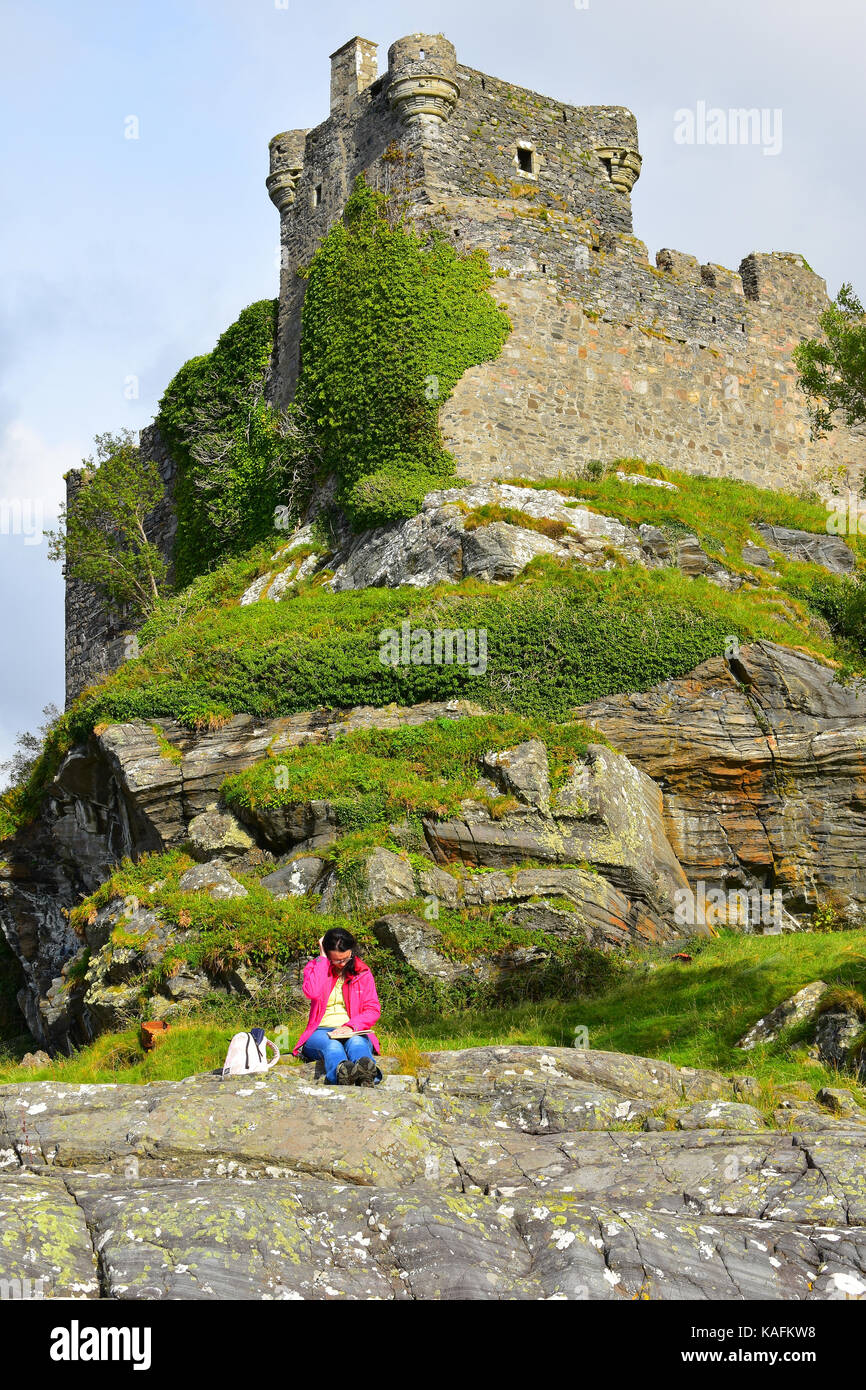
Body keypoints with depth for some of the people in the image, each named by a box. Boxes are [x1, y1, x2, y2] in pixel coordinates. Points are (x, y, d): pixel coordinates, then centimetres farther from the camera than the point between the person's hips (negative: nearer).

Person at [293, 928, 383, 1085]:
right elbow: (312, 992, -15)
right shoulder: (314, 968, 9)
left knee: (356, 1042, -38)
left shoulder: (363, 973, 12)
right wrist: (322, 958, -7)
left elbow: (373, 1010, 5)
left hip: (354, 1032, 1)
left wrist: (350, 1026, -14)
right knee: (331, 1045, -39)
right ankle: (341, 1074, -76)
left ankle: (366, 1077, -74)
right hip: (321, 1032, -1)